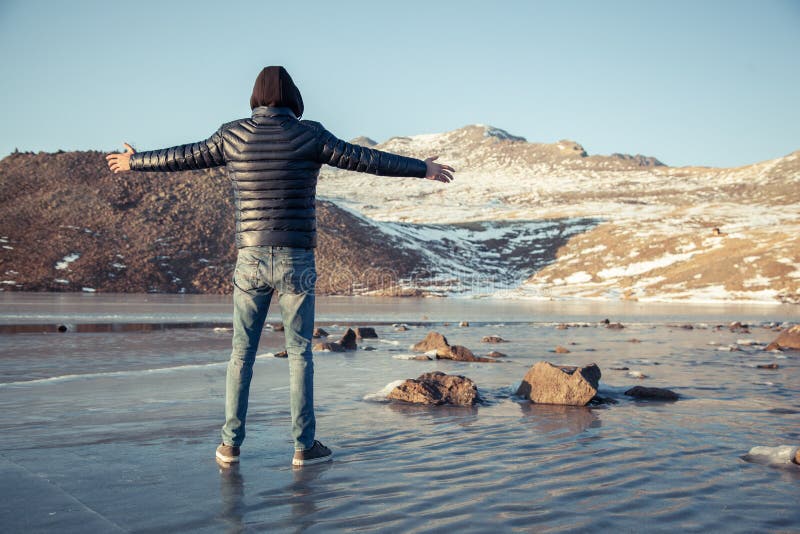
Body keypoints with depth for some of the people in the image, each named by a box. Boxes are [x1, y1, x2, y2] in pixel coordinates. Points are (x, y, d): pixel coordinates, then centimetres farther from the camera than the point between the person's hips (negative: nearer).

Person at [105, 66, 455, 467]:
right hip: (296, 261, -2)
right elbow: (366, 159, 1)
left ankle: (230, 444, 17)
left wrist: (134, 162, 33)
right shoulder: (309, 135, -4)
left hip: (250, 259, 2)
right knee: (299, 353, 6)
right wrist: (422, 169, 12)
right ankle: (304, 445, 10)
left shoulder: (232, 135, 3)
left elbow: (182, 157, 14)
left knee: (242, 353, 12)